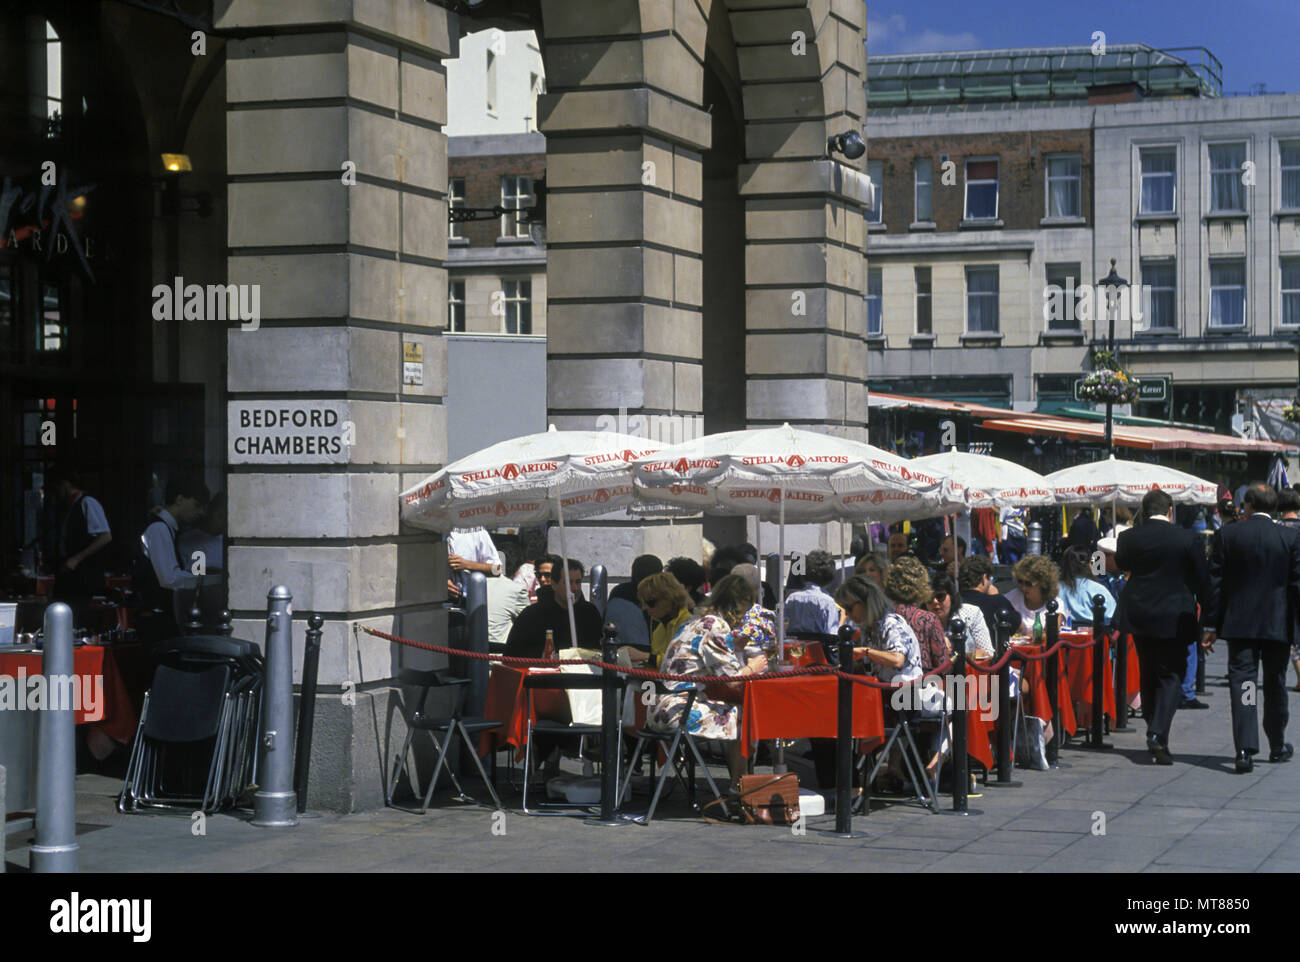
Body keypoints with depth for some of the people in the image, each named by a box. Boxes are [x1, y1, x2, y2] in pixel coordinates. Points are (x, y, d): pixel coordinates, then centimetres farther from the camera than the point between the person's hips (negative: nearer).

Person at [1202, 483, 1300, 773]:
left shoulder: (1226, 535, -4)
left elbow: (1215, 583, -3)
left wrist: (1210, 625, 2)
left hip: (1239, 623, -1)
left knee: (1242, 683, -4)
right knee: (1275, 685, 16)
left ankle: (1245, 748, -18)